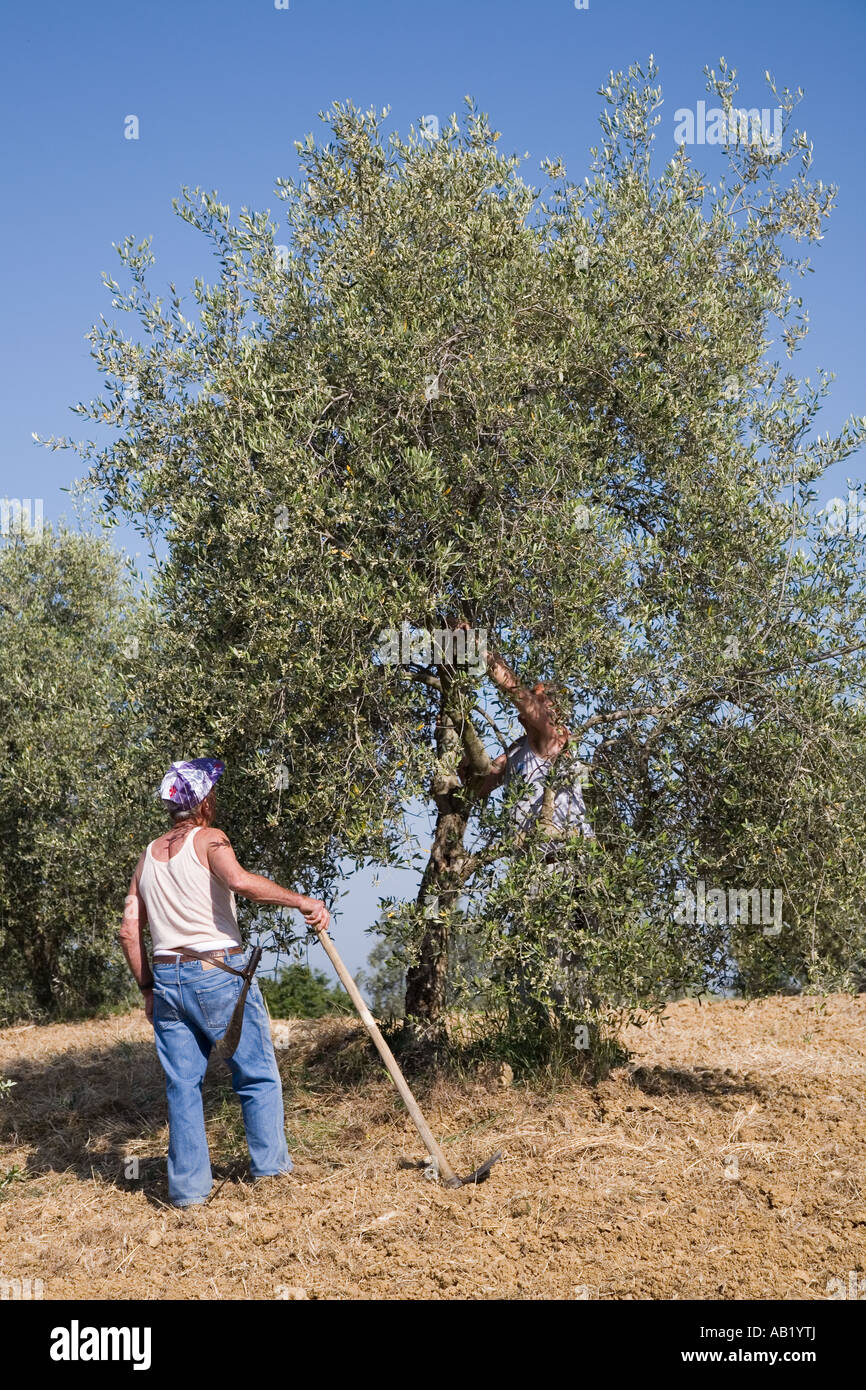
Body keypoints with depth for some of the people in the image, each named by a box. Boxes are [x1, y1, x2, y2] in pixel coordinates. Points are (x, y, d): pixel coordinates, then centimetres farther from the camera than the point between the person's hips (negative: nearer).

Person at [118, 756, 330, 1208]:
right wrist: (301, 901, -21)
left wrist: (148, 987, 18)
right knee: (258, 1074, 9)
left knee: (182, 1083, 9)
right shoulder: (208, 839, -4)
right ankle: (268, 1162, 14)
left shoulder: (147, 857, 15)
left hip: (167, 979, 6)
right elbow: (240, 880, -26)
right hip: (218, 974, -6)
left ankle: (188, 1184, 9)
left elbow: (129, 931, 12)